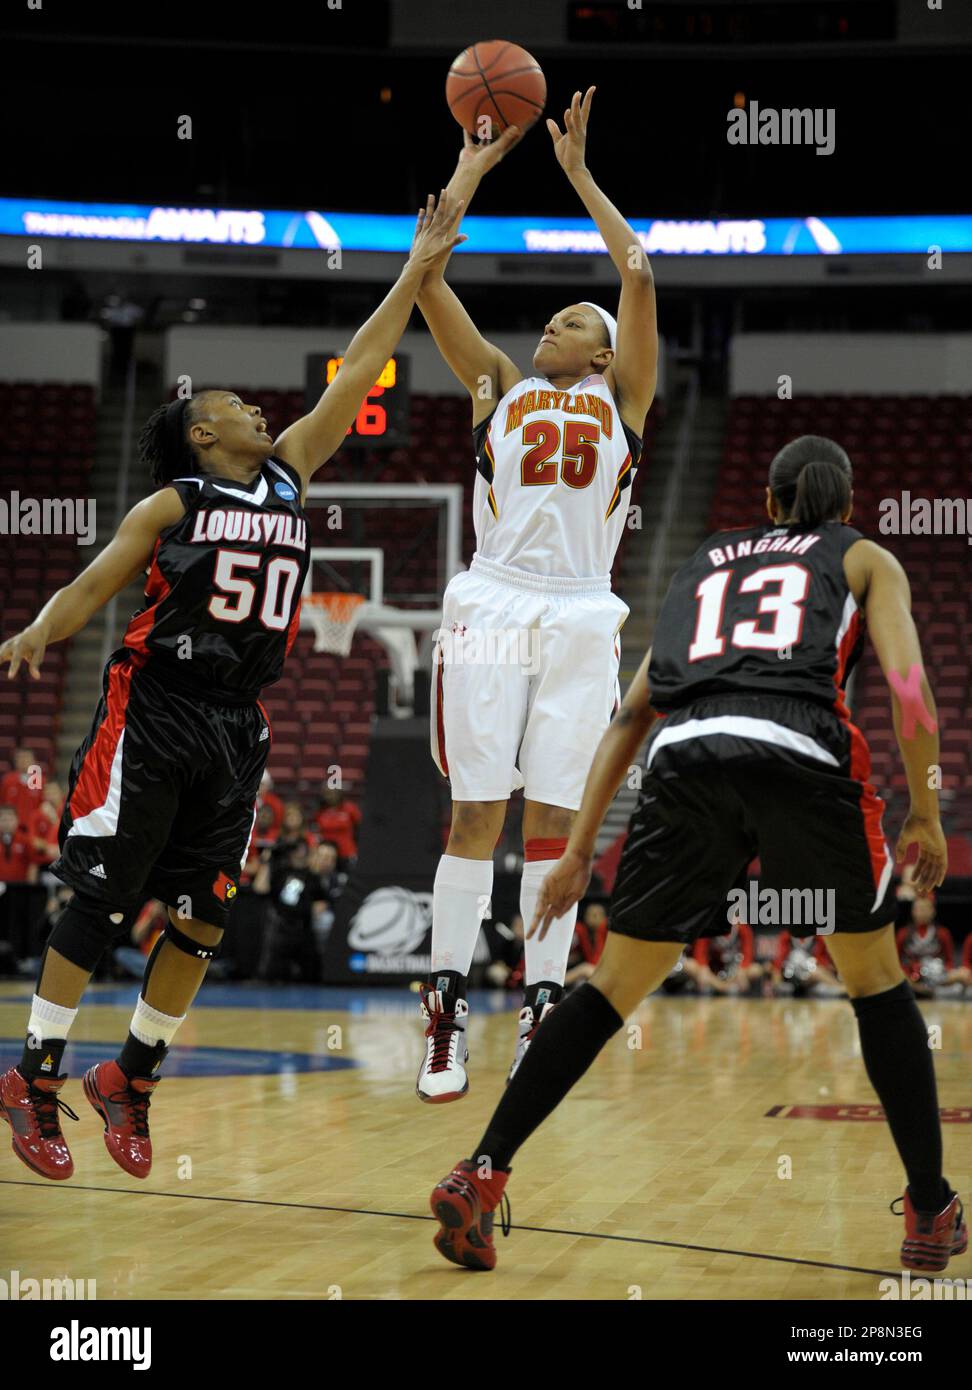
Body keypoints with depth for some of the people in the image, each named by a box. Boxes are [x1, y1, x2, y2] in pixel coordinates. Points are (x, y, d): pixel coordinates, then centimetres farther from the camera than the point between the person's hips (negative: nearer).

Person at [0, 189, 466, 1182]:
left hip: (237, 728, 6)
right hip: (152, 716, -5)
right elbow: (90, 587, -5)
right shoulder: (172, 504, -1)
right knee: (99, 907, -4)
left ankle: (131, 1082, 18)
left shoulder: (288, 476, 13)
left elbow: (356, 373, 12)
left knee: (200, 921, 5)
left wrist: (418, 271, 11)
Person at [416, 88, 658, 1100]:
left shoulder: (621, 397, 14)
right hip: (492, 608, 0)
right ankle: (445, 1020, -1)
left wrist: (578, 171, 10)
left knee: (553, 820, 1)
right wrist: (472, 168, 12)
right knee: (475, 814, -3)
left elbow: (637, 273, 5)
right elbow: (428, 276, 9)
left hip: (580, 619, 0)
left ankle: (540, 1018, 5)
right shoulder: (499, 385, 16)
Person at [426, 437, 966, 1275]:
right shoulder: (866, 560, 25)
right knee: (877, 983, 16)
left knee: (612, 990, 12)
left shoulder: (706, 561, 34)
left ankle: (482, 1176, 2)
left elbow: (633, 713, 29)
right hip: (802, 753, -2)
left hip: (683, 759, 2)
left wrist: (579, 849, 28)